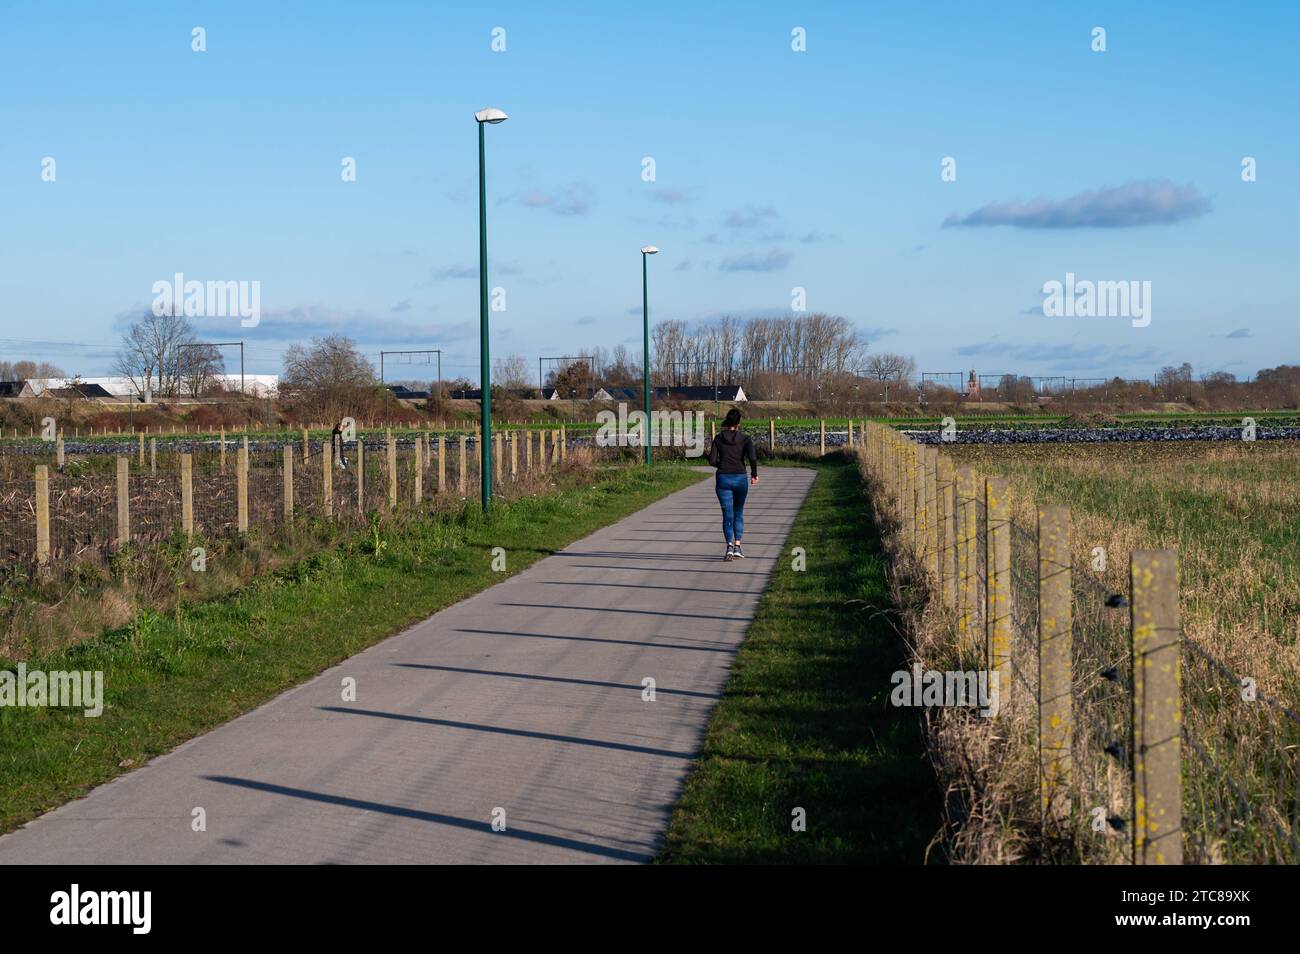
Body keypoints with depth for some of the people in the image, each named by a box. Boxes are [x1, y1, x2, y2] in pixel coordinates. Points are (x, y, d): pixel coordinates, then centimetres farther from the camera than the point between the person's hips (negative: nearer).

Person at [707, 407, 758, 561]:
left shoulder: (718, 439, 2)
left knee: (728, 515, 2)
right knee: (738, 513, 18)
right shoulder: (745, 439, -2)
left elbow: (712, 461, -2)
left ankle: (730, 546, -18)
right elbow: (752, 457, -14)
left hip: (723, 479, 0)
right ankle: (738, 547, 8)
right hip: (740, 479, 0)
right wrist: (754, 474, 1)